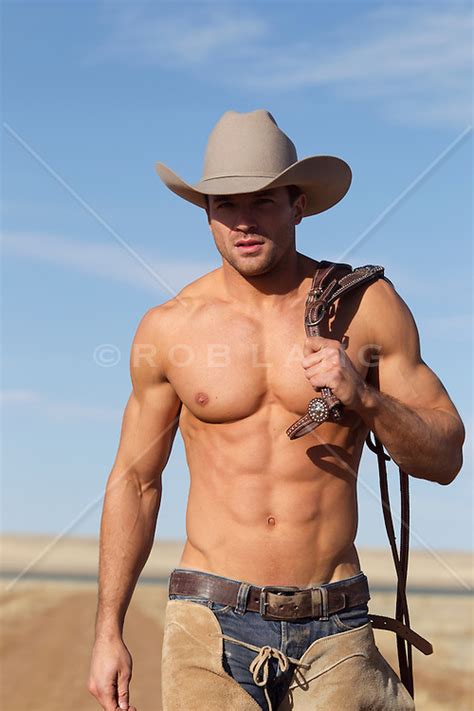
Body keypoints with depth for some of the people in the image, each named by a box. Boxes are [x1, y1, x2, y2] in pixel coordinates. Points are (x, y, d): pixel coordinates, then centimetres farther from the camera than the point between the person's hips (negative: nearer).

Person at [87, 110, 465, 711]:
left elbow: (446, 458, 5)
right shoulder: (168, 327, 3)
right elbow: (134, 480, 11)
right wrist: (108, 632, 9)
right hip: (210, 622, 0)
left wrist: (365, 397, -13)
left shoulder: (366, 306, 1)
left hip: (332, 632, 0)